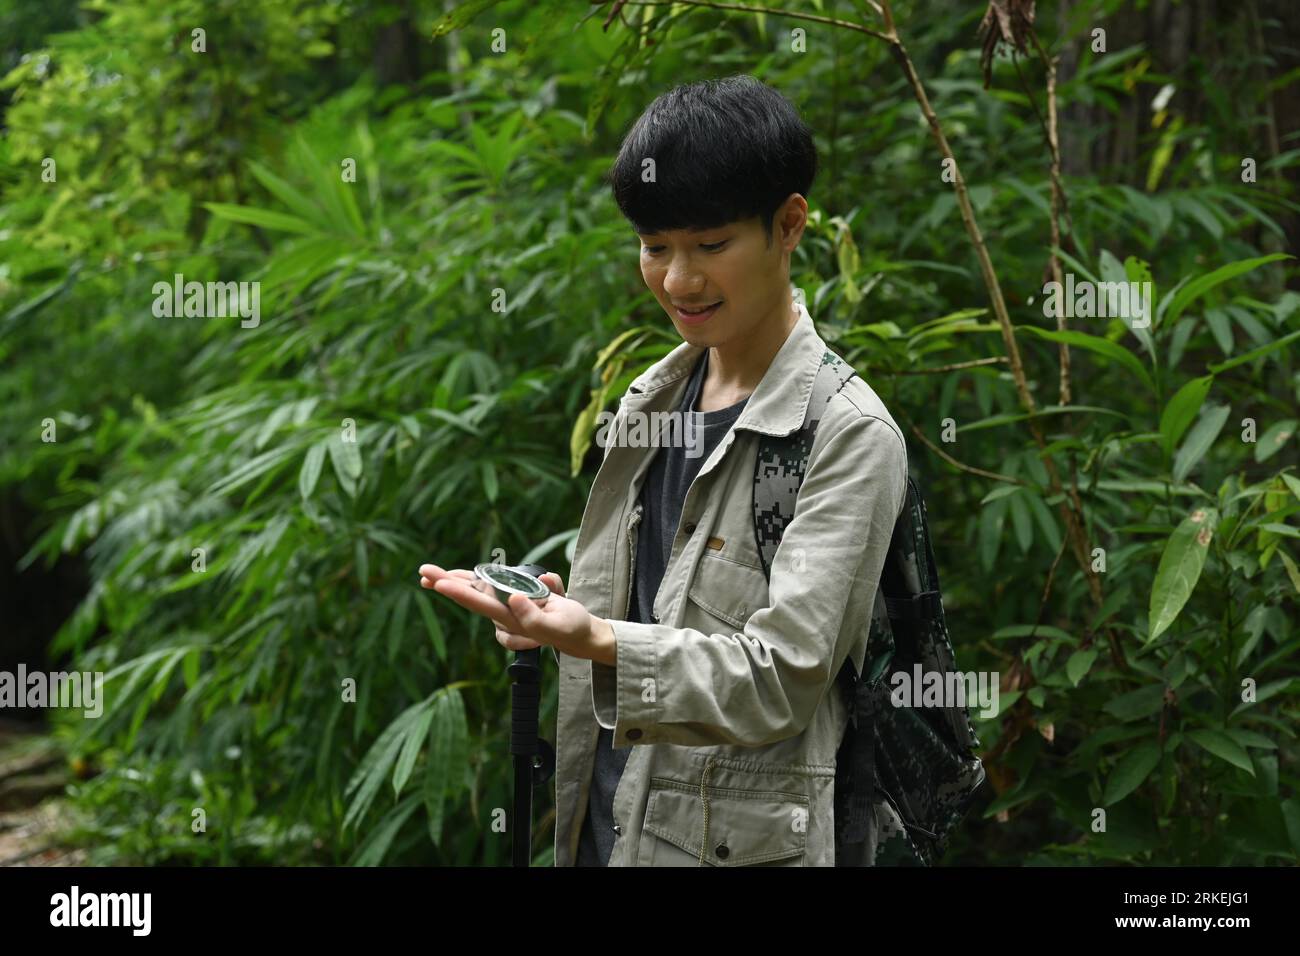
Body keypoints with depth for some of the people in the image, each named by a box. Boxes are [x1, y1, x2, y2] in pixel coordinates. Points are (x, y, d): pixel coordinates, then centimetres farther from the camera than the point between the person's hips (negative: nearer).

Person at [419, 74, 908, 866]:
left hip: (737, 838, -6)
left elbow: (783, 676, -22)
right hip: (601, 822, 6)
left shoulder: (849, 435, -14)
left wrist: (598, 641, -35)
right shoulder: (653, 398, 7)